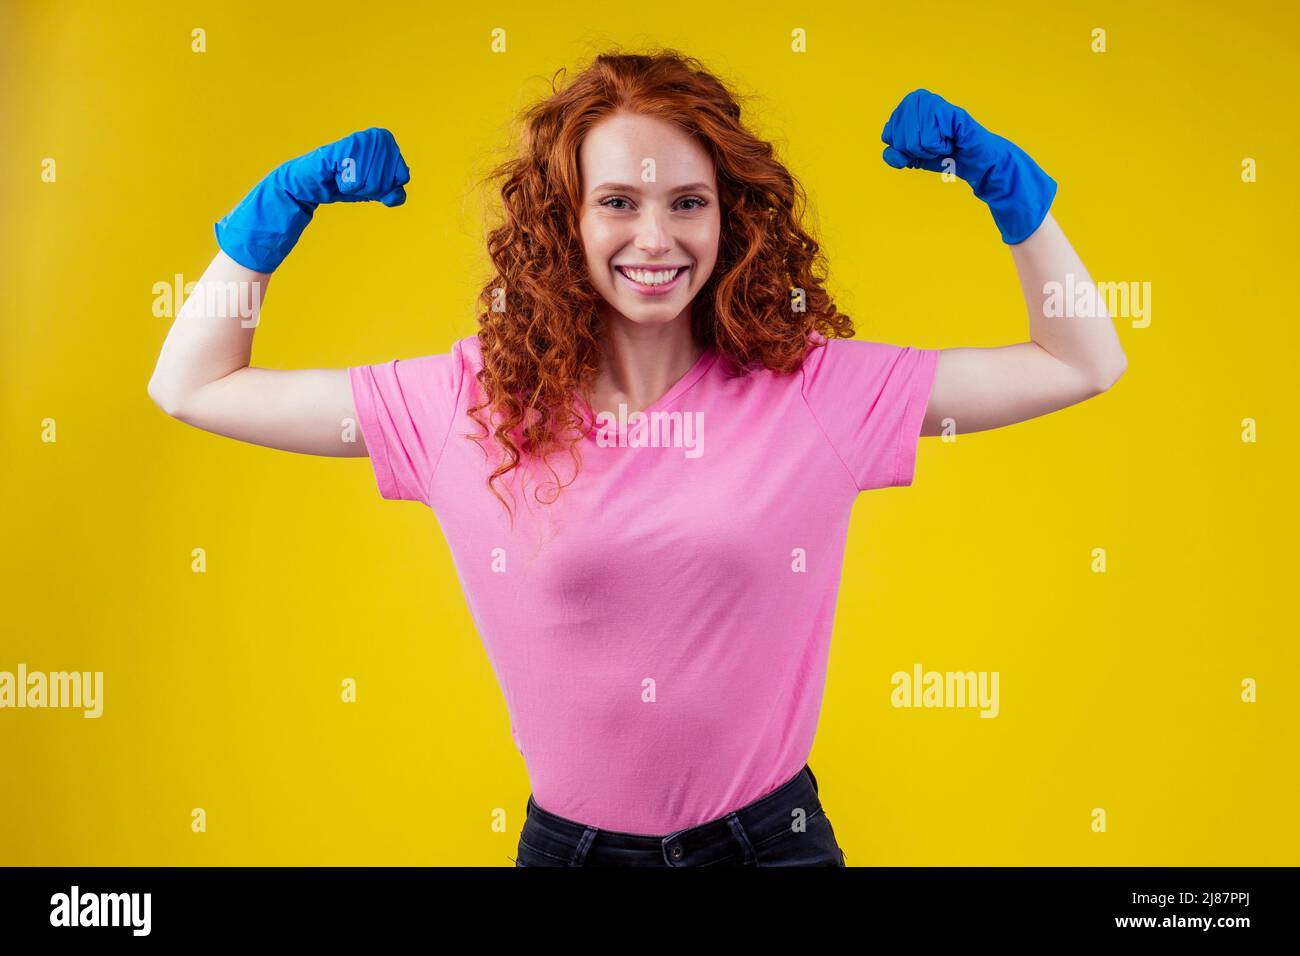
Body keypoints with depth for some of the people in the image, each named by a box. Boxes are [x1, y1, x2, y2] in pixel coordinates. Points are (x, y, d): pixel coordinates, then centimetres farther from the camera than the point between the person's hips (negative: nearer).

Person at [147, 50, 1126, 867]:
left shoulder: (813, 388, -9)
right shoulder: (471, 399, -8)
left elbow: (1083, 363, -3)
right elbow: (192, 385, -2)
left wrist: (994, 169, -10)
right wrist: (288, 200, -8)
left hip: (768, 833, 0)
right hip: (569, 838, 1)